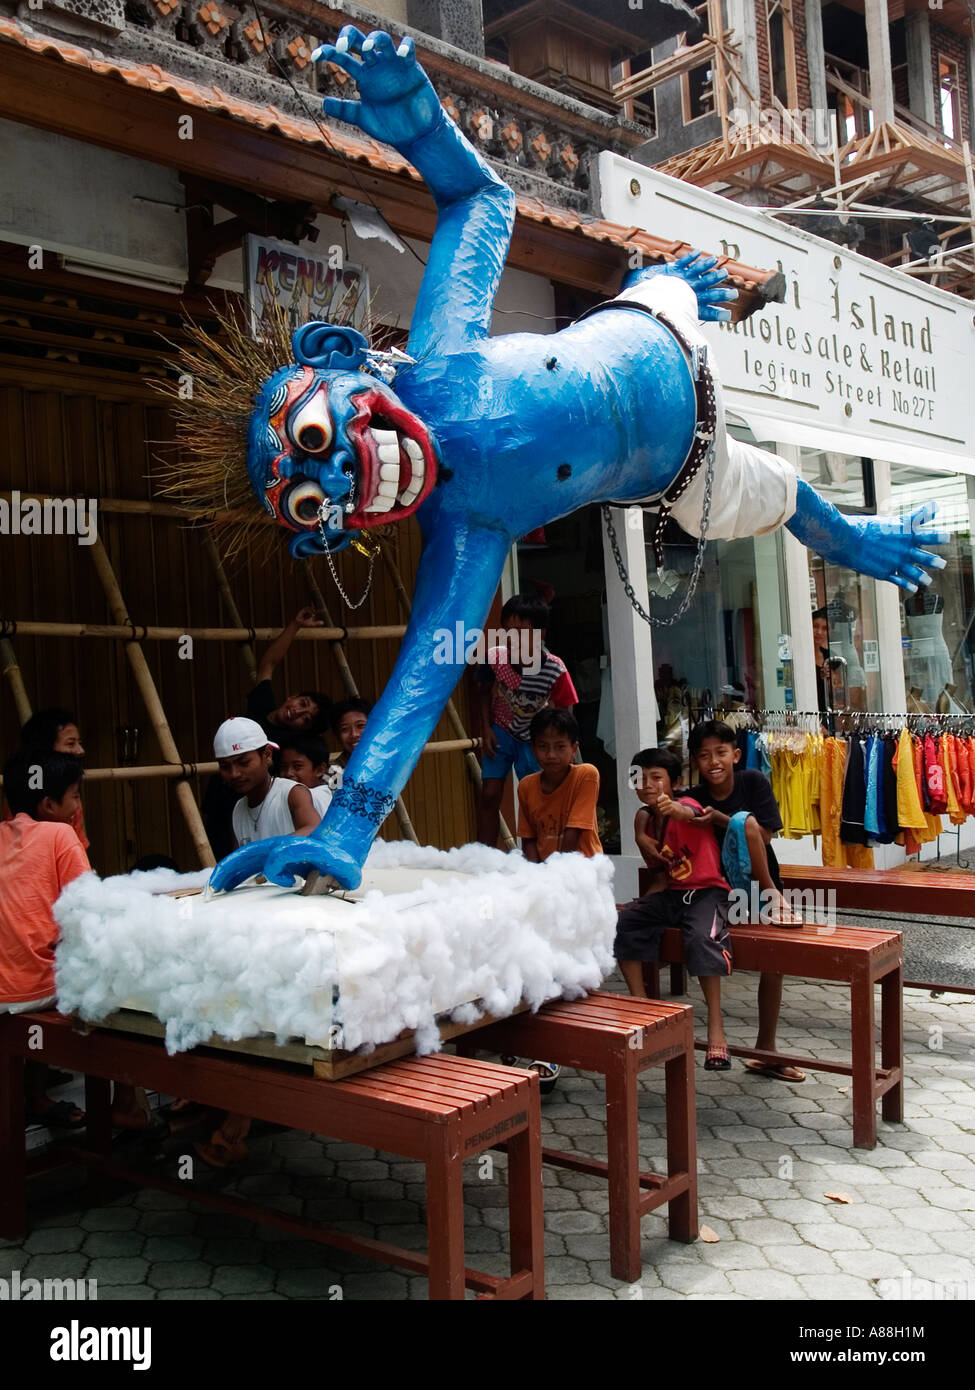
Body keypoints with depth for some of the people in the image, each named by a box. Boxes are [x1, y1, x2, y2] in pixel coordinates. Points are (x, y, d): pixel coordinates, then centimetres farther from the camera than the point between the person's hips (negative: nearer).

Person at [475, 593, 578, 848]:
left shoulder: (555, 671, -31)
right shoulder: (494, 658, -25)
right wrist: (485, 729, -8)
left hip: (536, 737, -1)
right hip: (500, 731, 2)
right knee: (489, 796, -4)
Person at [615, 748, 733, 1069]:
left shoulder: (686, 804, -15)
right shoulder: (645, 820, 6)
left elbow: (688, 813, -44)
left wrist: (674, 808, -67)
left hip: (706, 892, -7)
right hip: (671, 894, 7)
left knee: (702, 938, -33)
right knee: (622, 923, -9)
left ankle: (715, 1027, -24)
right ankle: (640, 1004, 2)